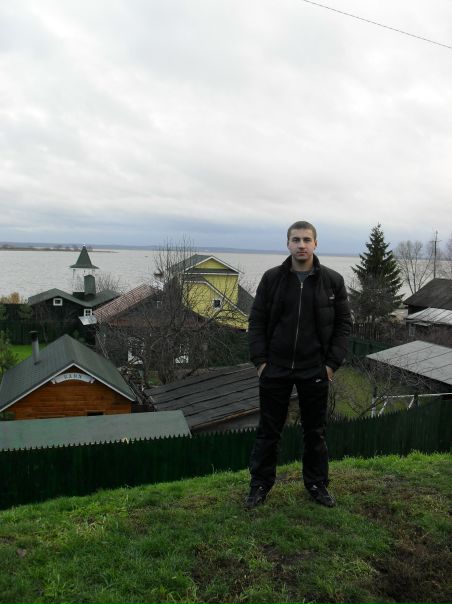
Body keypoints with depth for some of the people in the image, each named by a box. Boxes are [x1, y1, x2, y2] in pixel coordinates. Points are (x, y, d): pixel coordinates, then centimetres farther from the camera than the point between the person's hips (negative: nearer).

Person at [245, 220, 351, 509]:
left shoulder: (332, 280, -3)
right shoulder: (272, 278, -2)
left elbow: (344, 323, 1)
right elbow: (257, 321, 1)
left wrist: (332, 363, -5)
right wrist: (260, 360, -5)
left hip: (315, 371, 0)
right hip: (275, 369, 0)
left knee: (315, 431, 14)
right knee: (269, 431, 11)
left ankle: (317, 483, 33)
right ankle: (260, 484, 27)